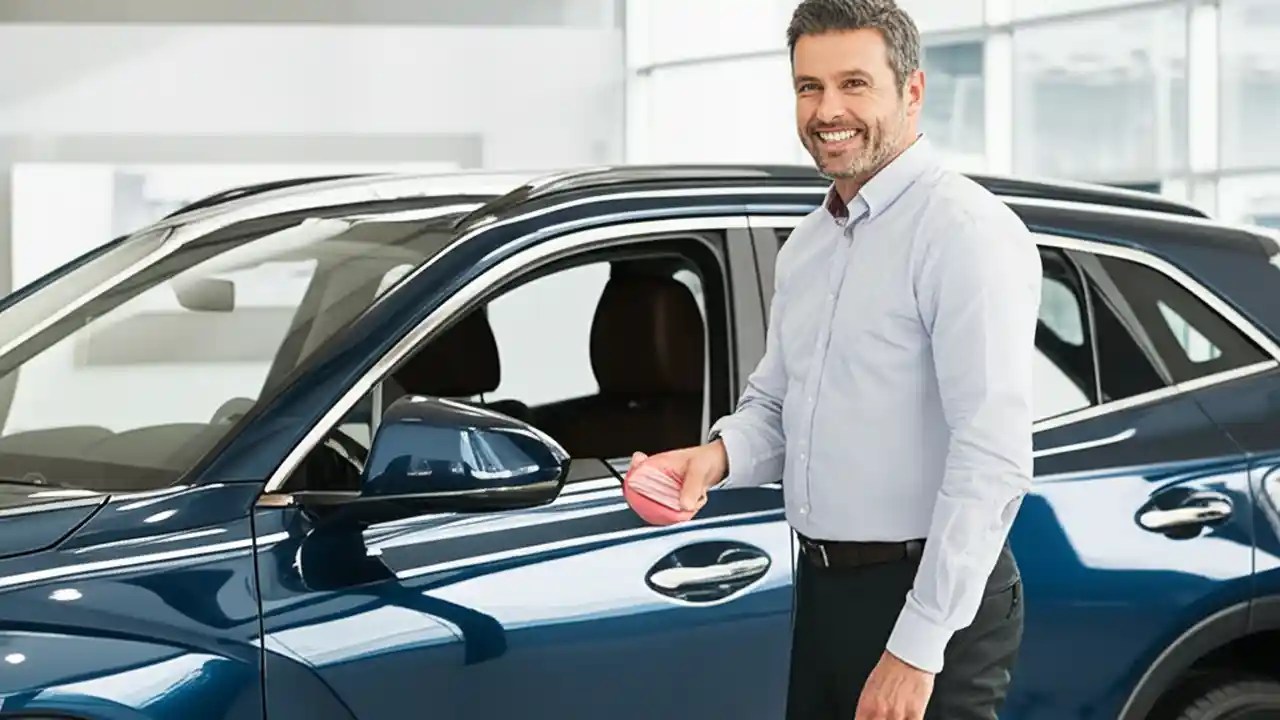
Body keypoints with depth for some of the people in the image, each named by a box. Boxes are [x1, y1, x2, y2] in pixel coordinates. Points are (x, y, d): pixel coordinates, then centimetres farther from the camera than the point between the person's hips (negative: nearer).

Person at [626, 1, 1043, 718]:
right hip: (820, 591, 8)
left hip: (933, 599, -8)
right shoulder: (808, 243, 13)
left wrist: (918, 648, -24)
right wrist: (721, 454, -2)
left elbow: (993, 461, -22)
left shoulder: (966, 230, -15)